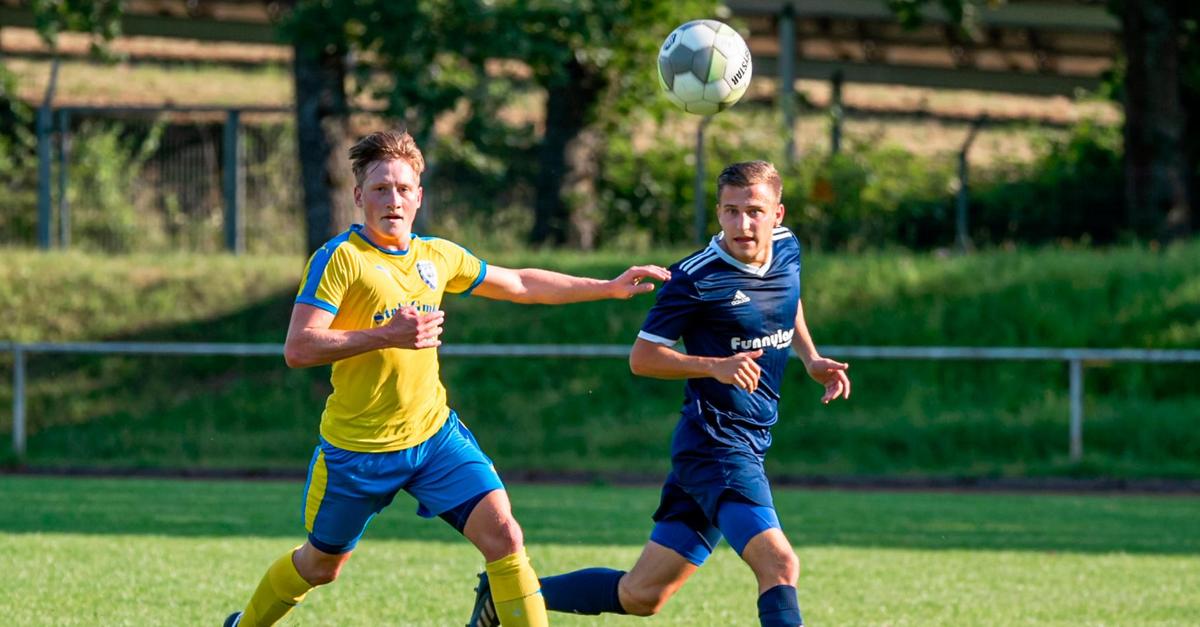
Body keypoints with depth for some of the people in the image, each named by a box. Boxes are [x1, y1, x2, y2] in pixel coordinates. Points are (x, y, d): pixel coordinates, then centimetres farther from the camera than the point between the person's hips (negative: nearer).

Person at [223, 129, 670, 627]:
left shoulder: (438, 257, 4)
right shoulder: (340, 258, -15)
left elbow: (520, 285, 21)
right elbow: (298, 349, -23)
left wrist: (610, 288, 21)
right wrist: (387, 334, -30)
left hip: (435, 435, 4)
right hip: (357, 448, -4)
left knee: (503, 535, -15)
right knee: (319, 566, 15)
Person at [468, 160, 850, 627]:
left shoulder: (787, 250, 7)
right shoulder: (696, 277, -13)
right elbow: (641, 357, -8)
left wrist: (811, 360, 15)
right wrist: (715, 366, -21)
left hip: (749, 446, 7)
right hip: (714, 444, -7)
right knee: (779, 565, -25)